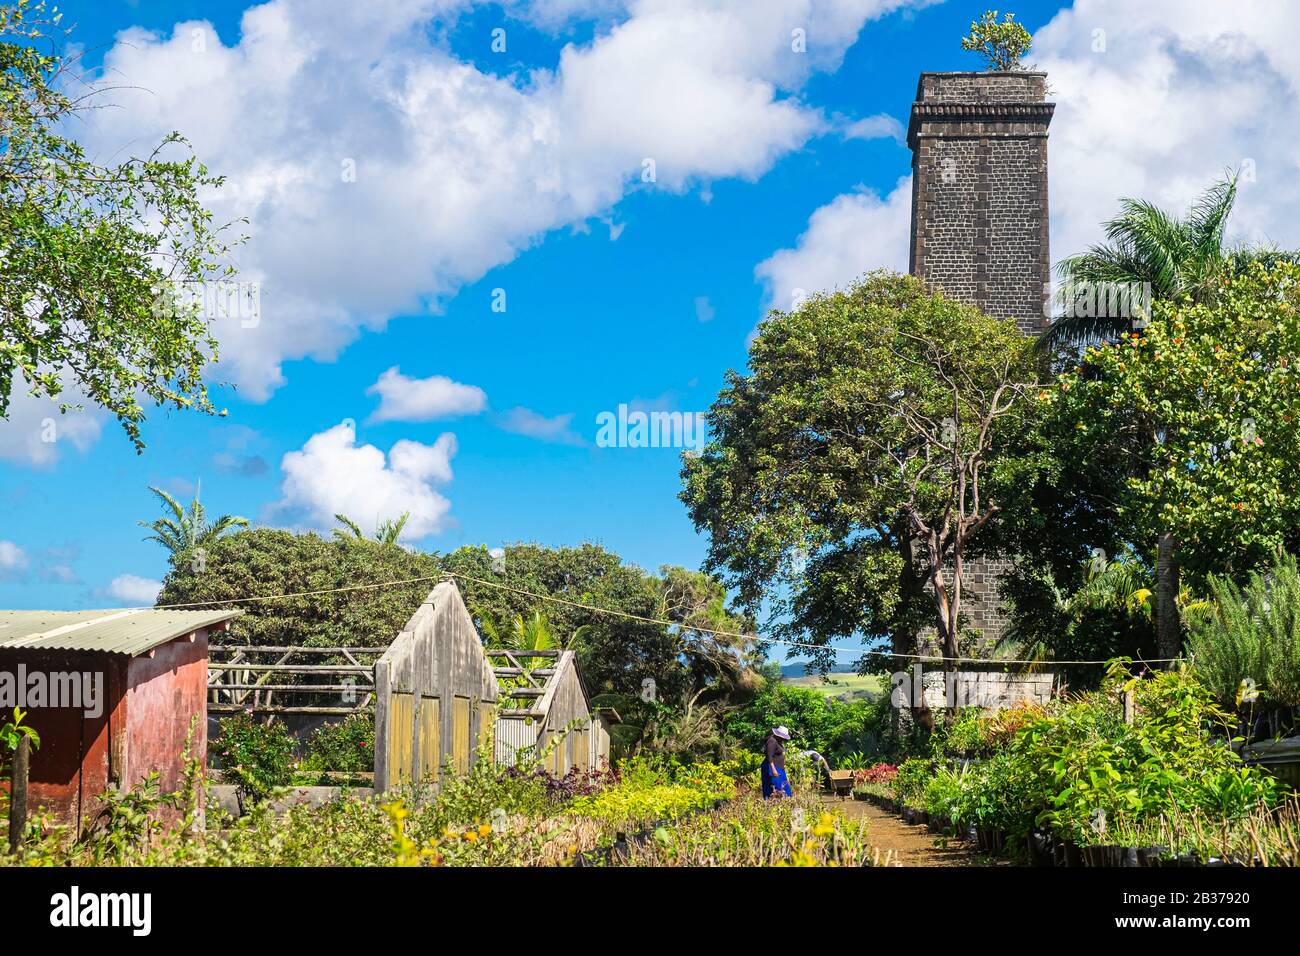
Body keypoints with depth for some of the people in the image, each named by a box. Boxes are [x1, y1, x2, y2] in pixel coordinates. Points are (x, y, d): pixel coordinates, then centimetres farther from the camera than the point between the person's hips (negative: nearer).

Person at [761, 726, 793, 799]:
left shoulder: (778, 741, 11)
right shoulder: (772, 741, -19)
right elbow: (769, 756, -25)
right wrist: (773, 769, -31)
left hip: (779, 768, 10)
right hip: (773, 768, -10)